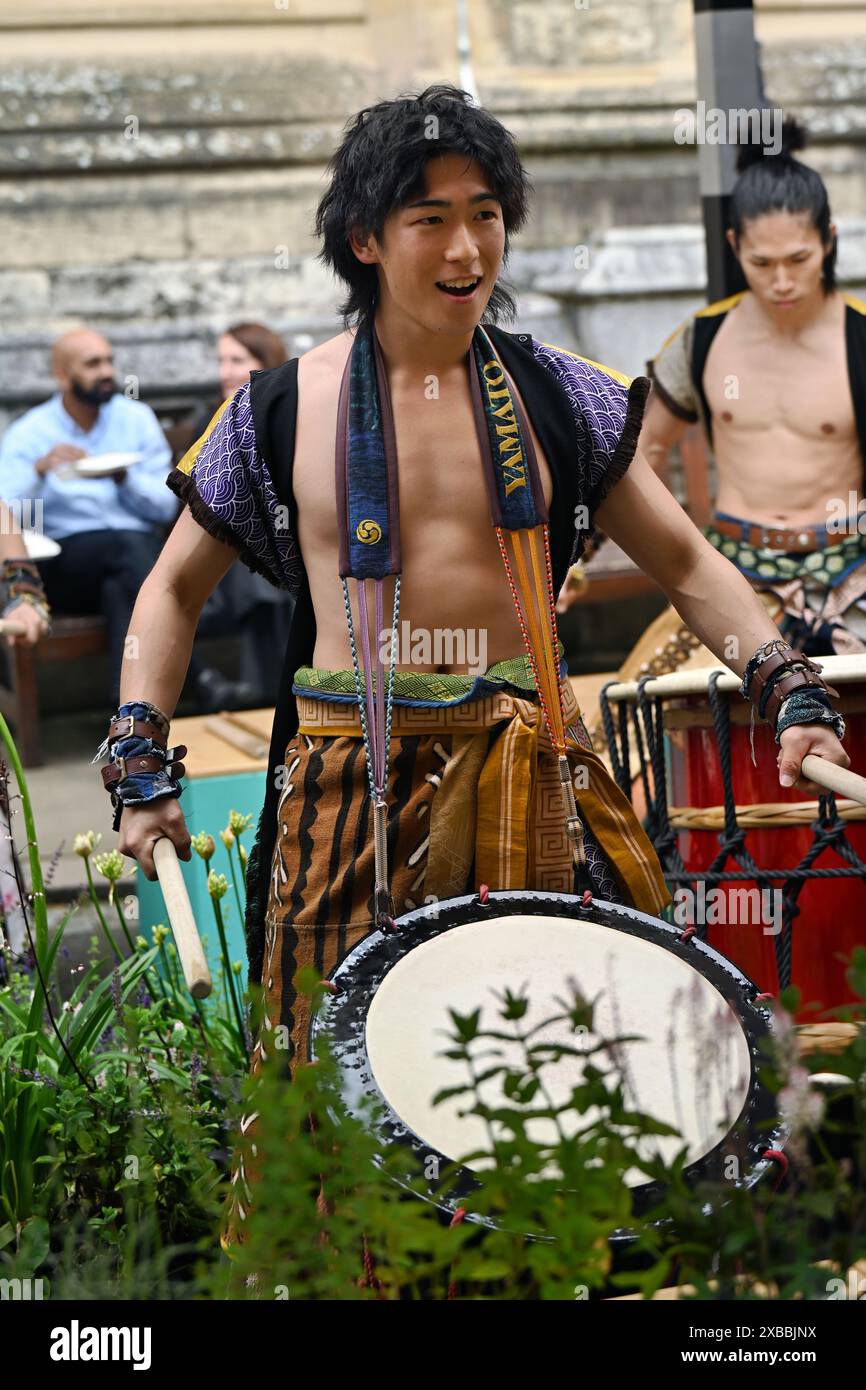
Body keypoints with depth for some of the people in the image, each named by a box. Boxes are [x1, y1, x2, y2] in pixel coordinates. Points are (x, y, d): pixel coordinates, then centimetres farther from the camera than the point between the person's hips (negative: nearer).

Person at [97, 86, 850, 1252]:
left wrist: (787, 686, -2)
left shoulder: (555, 395, 5)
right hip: (352, 776, -1)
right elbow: (176, 588, 11)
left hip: (528, 768, 1)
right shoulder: (283, 409, 2)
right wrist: (141, 764, 0)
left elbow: (684, 562, 12)